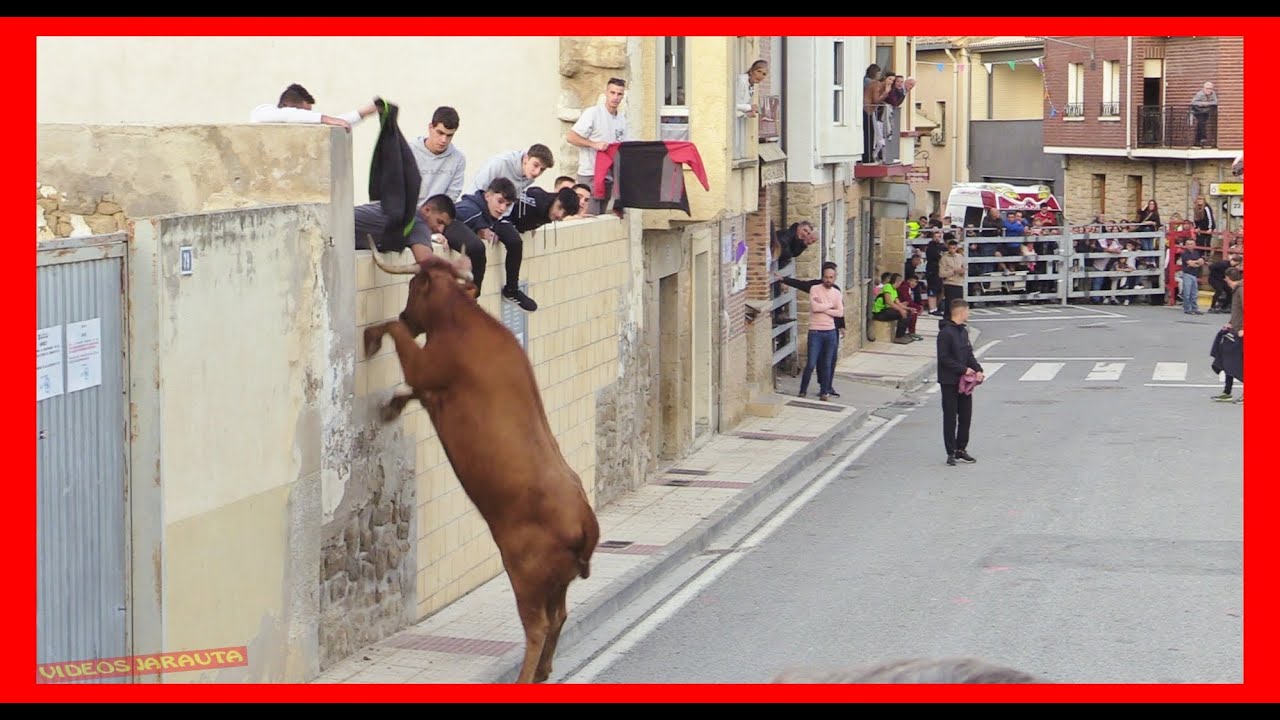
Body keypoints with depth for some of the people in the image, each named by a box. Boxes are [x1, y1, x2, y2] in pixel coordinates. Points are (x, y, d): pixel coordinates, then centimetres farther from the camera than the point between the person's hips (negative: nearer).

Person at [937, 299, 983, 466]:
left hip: (965, 381, 8)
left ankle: (961, 449, 21)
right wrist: (964, 369, -19)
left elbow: (969, 354, 15)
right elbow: (944, 359, -18)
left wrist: (978, 369, -2)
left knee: (966, 416, 10)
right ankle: (951, 452, 6)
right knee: (950, 418, 0)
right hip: (950, 382, -8)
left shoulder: (963, 331, 11)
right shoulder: (945, 333, -15)